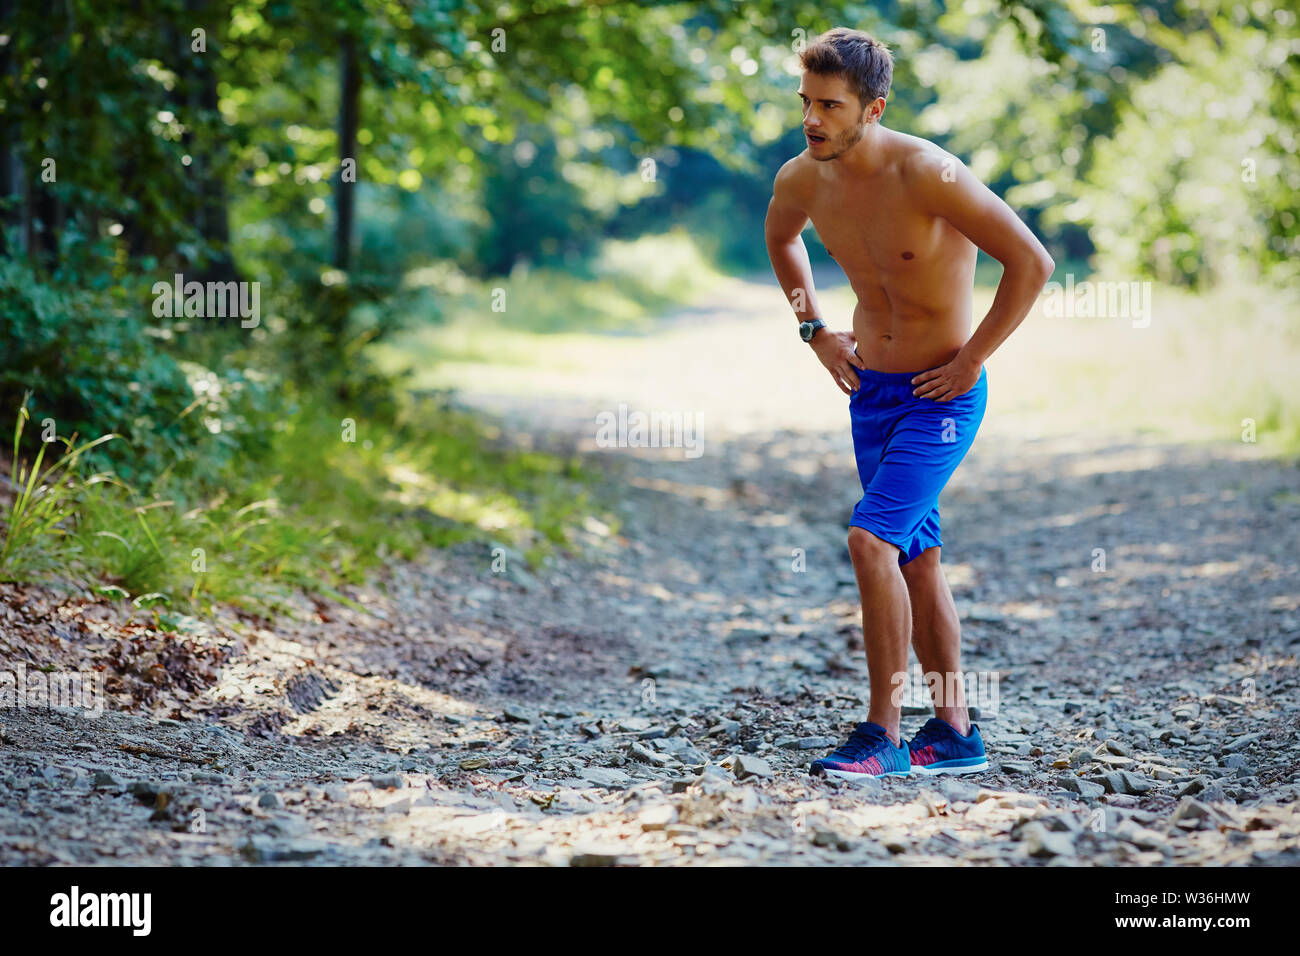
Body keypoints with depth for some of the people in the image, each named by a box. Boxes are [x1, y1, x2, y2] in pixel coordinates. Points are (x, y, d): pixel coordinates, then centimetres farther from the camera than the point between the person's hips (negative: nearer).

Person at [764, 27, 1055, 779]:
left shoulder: (927, 173, -23)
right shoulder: (802, 180, -4)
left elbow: (1032, 262, -22)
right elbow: (781, 239, 22)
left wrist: (972, 359, -17)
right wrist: (815, 329, 12)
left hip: (942, 394, -7)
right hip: (870, 388, 7)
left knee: (871, 538, -20)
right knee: (918, 560, 12)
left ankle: (883, 734, -11)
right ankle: (956, 735, 22)